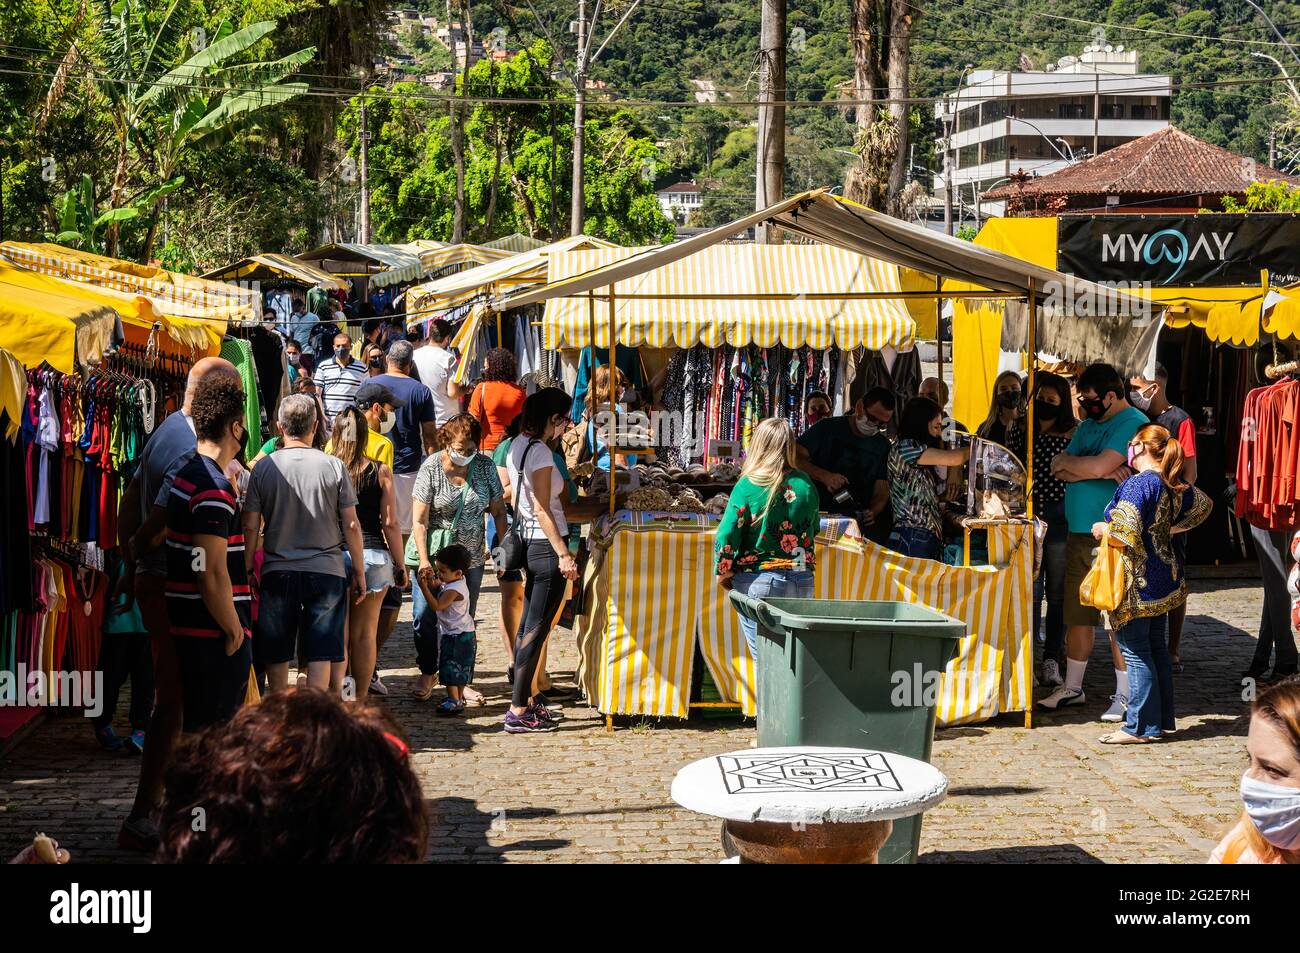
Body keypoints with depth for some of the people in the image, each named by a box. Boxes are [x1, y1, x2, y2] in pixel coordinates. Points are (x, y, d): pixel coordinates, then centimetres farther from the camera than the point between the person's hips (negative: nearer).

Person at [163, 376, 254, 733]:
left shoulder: (187, 474, 12)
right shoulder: (216, 489, -19)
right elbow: (213, 574, -23)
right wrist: (234, 630, -14)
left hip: (187, 626, 10)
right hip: (214, 633, -10)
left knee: (197, 724, 18)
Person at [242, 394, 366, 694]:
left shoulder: (263, 468, -3)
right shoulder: (333, 466, -4)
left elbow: (251, 527, -2)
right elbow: (351, 526, -2)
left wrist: (246, 571, 7)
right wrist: (359, 572, 7)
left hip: (277, 572, 1)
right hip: (326, 570, -1)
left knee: (276, 657, 13)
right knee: (322, 656, 4)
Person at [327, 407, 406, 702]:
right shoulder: (381, 472, -2)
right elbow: (390, 524, -2)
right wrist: (400, 566, 7)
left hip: (332, 554, 0)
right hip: (372, 553, 0)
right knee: (365, 633, 8)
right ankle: (359, 701, 12)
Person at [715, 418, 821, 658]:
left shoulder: (749, 485, -10)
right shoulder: (805, 484, 2)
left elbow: (727, 534, -11)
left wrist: (723, 572, 3)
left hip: (758, 582, -4)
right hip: (802, 582, 4)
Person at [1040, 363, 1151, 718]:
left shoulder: (1133, 424, -9)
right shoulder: (1088, 426, 17)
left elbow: (1098, 465, -21)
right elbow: (1061, 472, 6)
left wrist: (1067, 461, -2)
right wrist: (1103, 472, -10)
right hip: (1080, 532, 8)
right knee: (1077, 615, 12)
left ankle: (1125, 695, 2)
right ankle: (1072, 687, 22)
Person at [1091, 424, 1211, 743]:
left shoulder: (1137, 484, -18)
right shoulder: (1174, 485, 8)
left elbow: (1125, 535, -25)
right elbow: (1203, 504, 28)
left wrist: (1102, 528, -6)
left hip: (1138, 581, -9)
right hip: (1164, 578, 9)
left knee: (1135, 651, -3)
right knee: (1156, 647, 15)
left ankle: (1142, 726, -1)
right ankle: (1163, 719, 21)